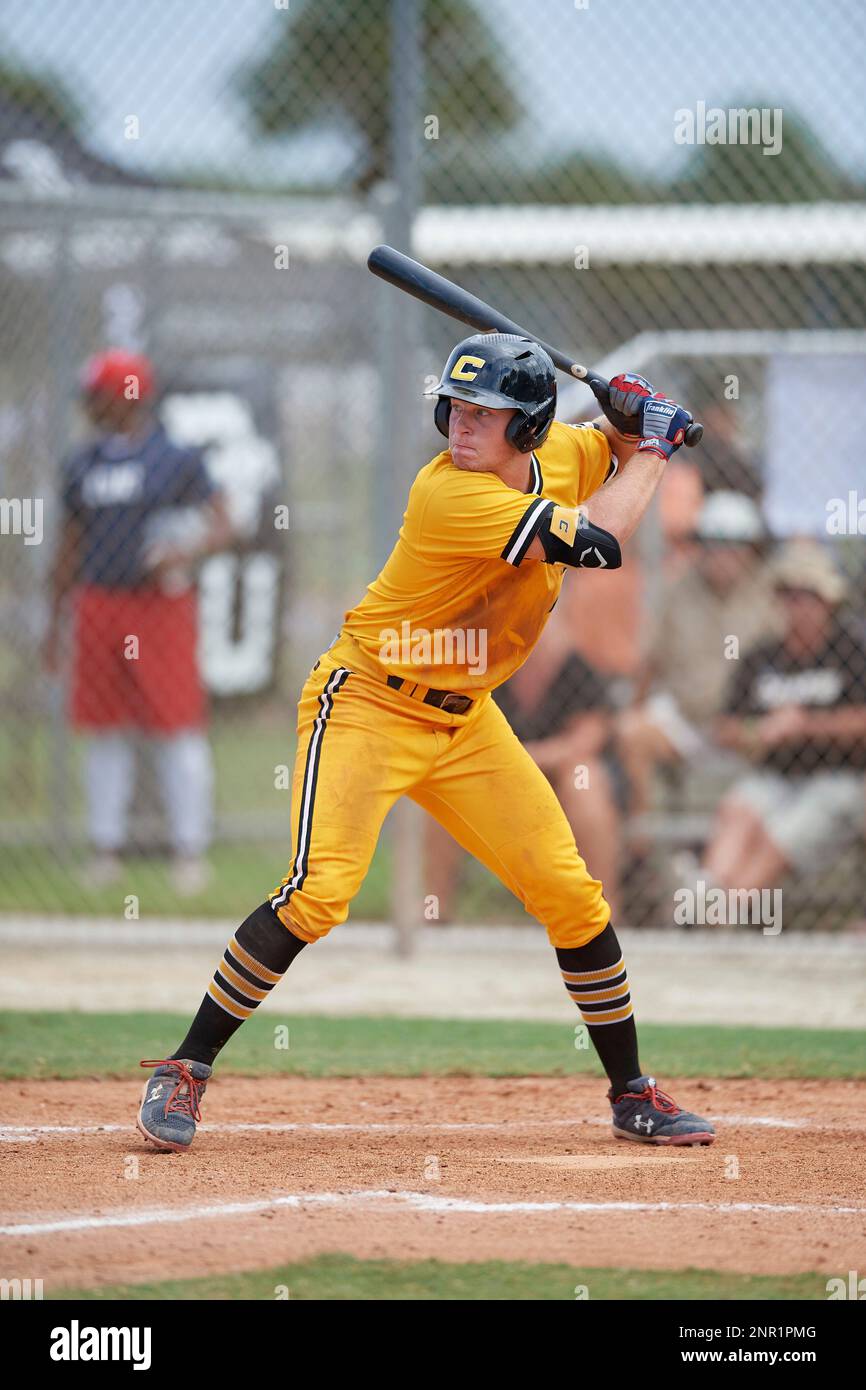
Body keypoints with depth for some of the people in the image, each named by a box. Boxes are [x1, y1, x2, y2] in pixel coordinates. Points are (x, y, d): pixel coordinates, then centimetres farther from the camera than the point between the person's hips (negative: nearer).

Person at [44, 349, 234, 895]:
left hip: (161, 602, -5)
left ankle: (191, 851, -2)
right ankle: (107, 847, 10)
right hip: (99, 605, 5)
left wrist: (182, 554, -21)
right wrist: (56, 619, 15)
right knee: (104, 728, 5)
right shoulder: (82, 465, 13)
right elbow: (70, 547, 18)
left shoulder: (178, 459, -2)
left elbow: (222, 527, -2)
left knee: (179, 727, -6)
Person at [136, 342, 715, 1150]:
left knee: (572, 895, 4)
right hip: (369, 705, -7)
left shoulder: (559, 456, -3)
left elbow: (621, 454, 20)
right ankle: (184, 1071, -11)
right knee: (318, 894, -22)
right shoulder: (449, 493, -26)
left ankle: (632, 1096, 17)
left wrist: (635, 423, -5)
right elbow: (597, 543, -30)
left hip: (465, 721, 7)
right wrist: (653, 448, -14)